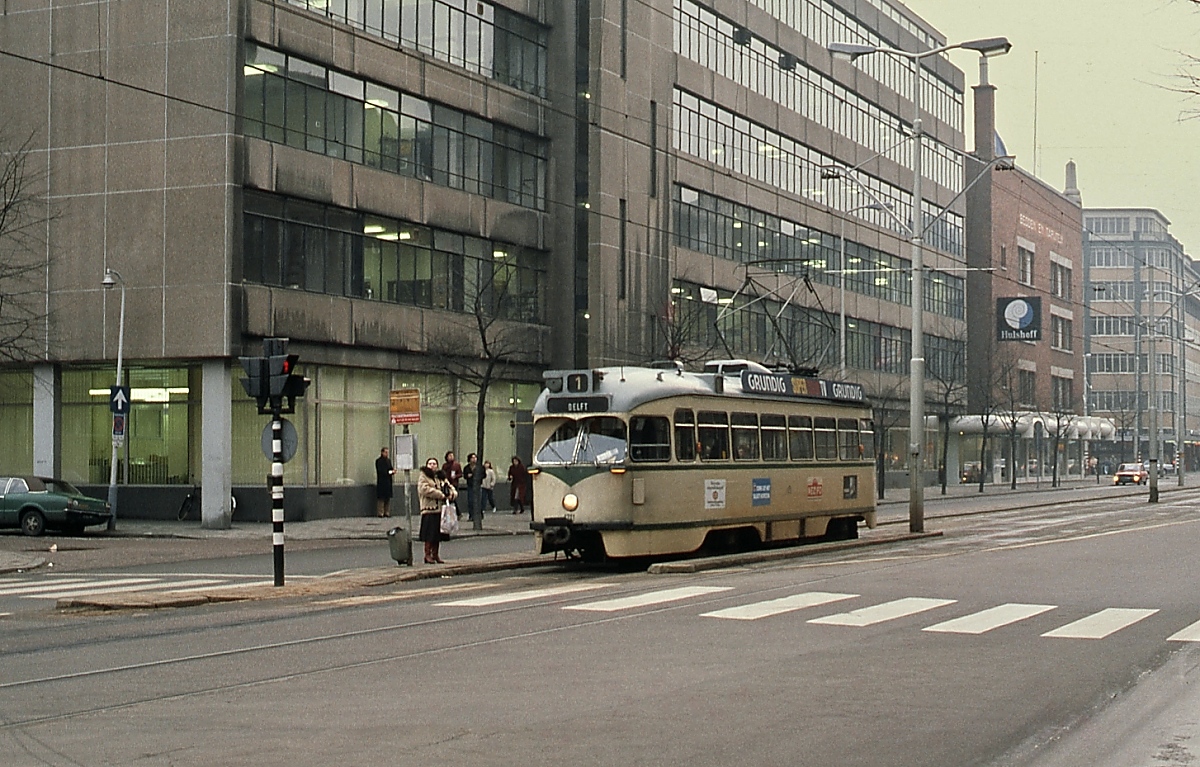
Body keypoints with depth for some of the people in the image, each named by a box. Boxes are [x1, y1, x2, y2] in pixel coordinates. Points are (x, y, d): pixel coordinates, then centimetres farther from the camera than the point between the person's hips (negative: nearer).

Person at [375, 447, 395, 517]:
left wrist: (393, 470, -6)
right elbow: (380, 471, -12)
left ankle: (387, 513, 8)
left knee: (388, 498, 5)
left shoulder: (388, 460, 17)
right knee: (381, 498, -6)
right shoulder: (378, 461, -4)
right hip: (381, 482, -7)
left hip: (388, 482, 7)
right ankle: (380, 513, -5)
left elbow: (391, 469, 17)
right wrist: (389, 472, -15)